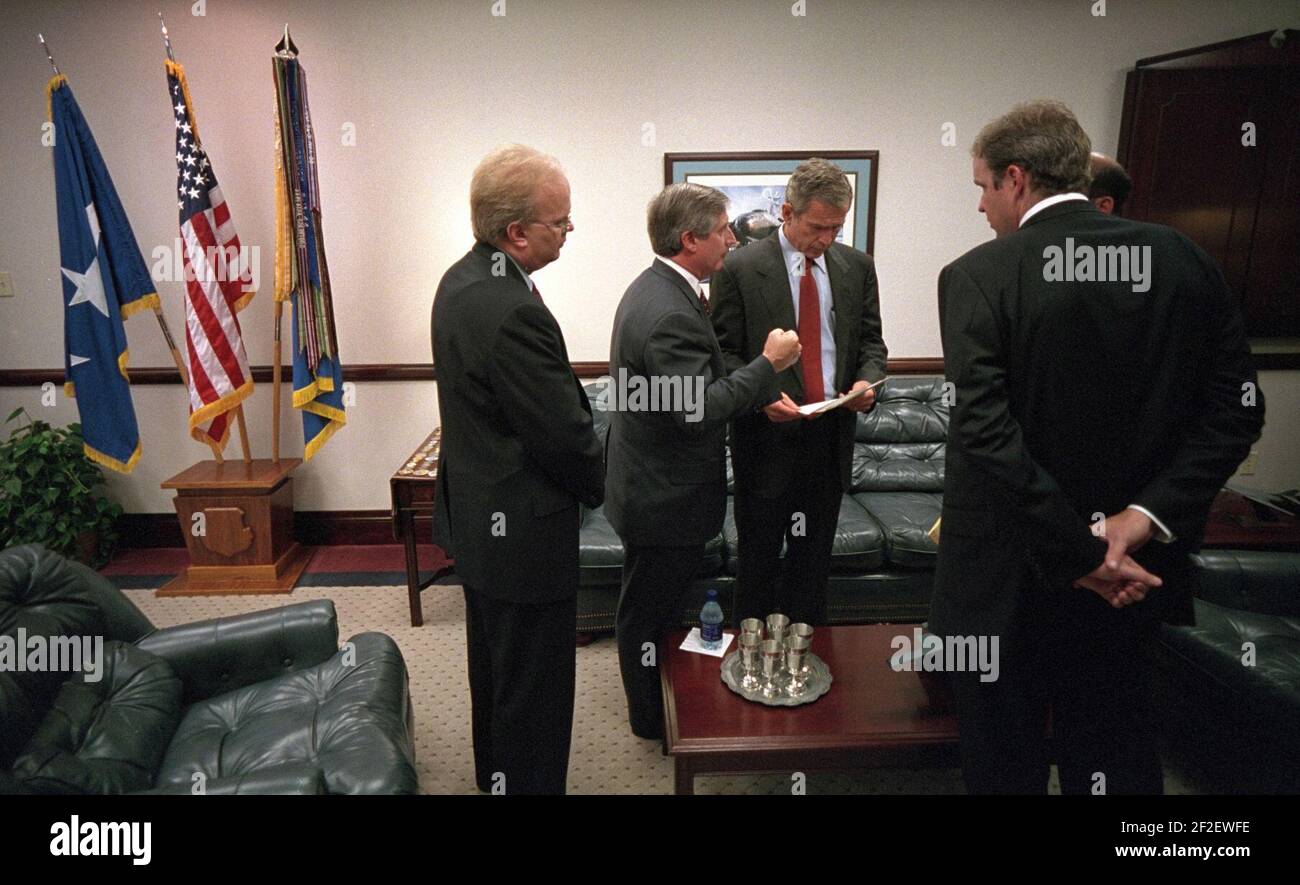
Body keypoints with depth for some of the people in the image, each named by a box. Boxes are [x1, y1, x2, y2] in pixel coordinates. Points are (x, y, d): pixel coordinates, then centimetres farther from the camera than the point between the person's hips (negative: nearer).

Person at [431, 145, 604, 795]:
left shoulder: (461, 280, 3)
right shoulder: (512, 312, -29)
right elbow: (566, 436, -24)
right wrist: (598, 486, -2)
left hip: (474, 516, 11)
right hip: (522, 536, -11)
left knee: (496, 669, 28)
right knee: (533, 692, 8)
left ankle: (495, 775, 49)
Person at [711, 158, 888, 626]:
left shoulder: (857, 266, 6)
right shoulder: (740, 268, -7)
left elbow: (870, 340, 12)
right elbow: (724, 352, -6)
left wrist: (867, 379, -10)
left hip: (832, 434, 4)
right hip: (767, 434, -3)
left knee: (814, 553, 16)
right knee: (759, 556, 10)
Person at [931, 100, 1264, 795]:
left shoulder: (976, 275, -15)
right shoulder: (1185, 261, 0)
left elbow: (985, 431, -24)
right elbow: (1235, 410, -2)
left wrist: (1080, 553, -17)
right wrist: (1145, 516, -8)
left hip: (1008, 578, -4)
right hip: (1132, 571, 5)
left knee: (1007, 766, 14)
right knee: (1118, 760, 23)